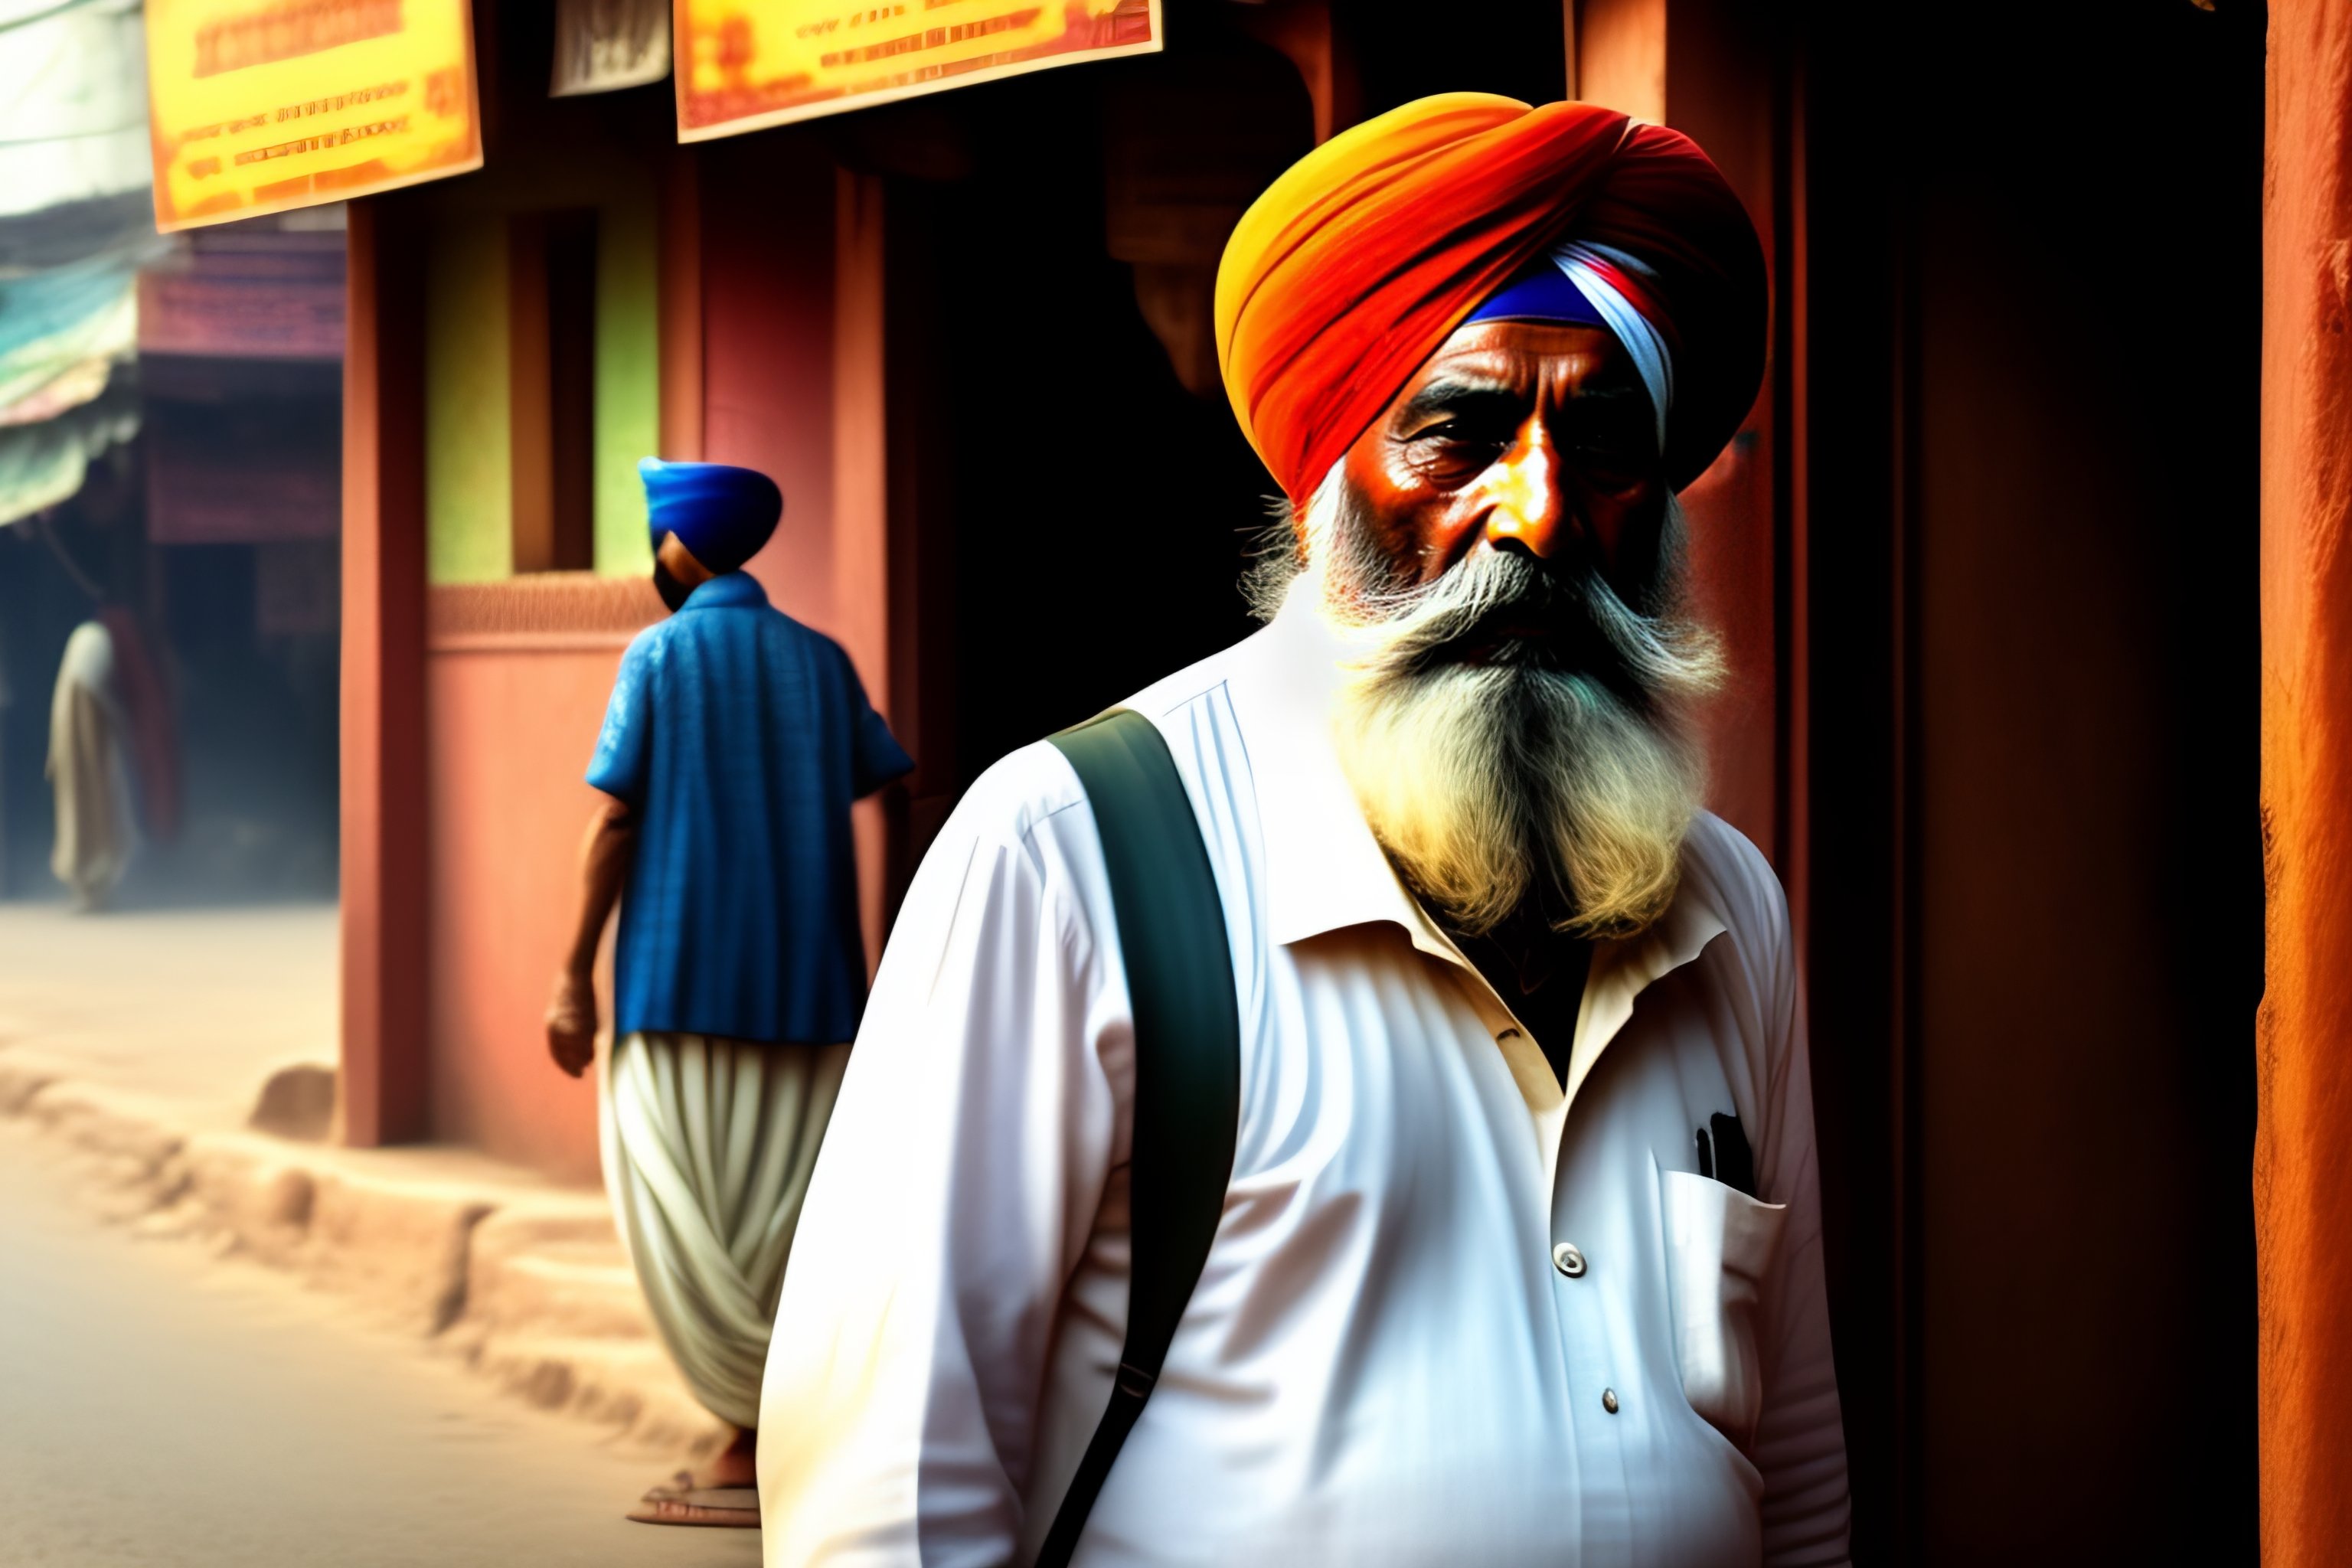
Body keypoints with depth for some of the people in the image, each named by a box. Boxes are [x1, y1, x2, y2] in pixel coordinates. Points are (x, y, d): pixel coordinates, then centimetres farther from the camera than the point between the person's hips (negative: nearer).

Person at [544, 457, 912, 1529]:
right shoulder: (822, 660, 8)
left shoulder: (661, 654, -3)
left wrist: (575, 975, -3)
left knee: (688, 1230, 0)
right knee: (785, 1223, 8)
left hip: (682, 986, -4)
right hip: (805, 991, 4)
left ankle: (756, 1447, -5)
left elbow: (615, 825, -7)